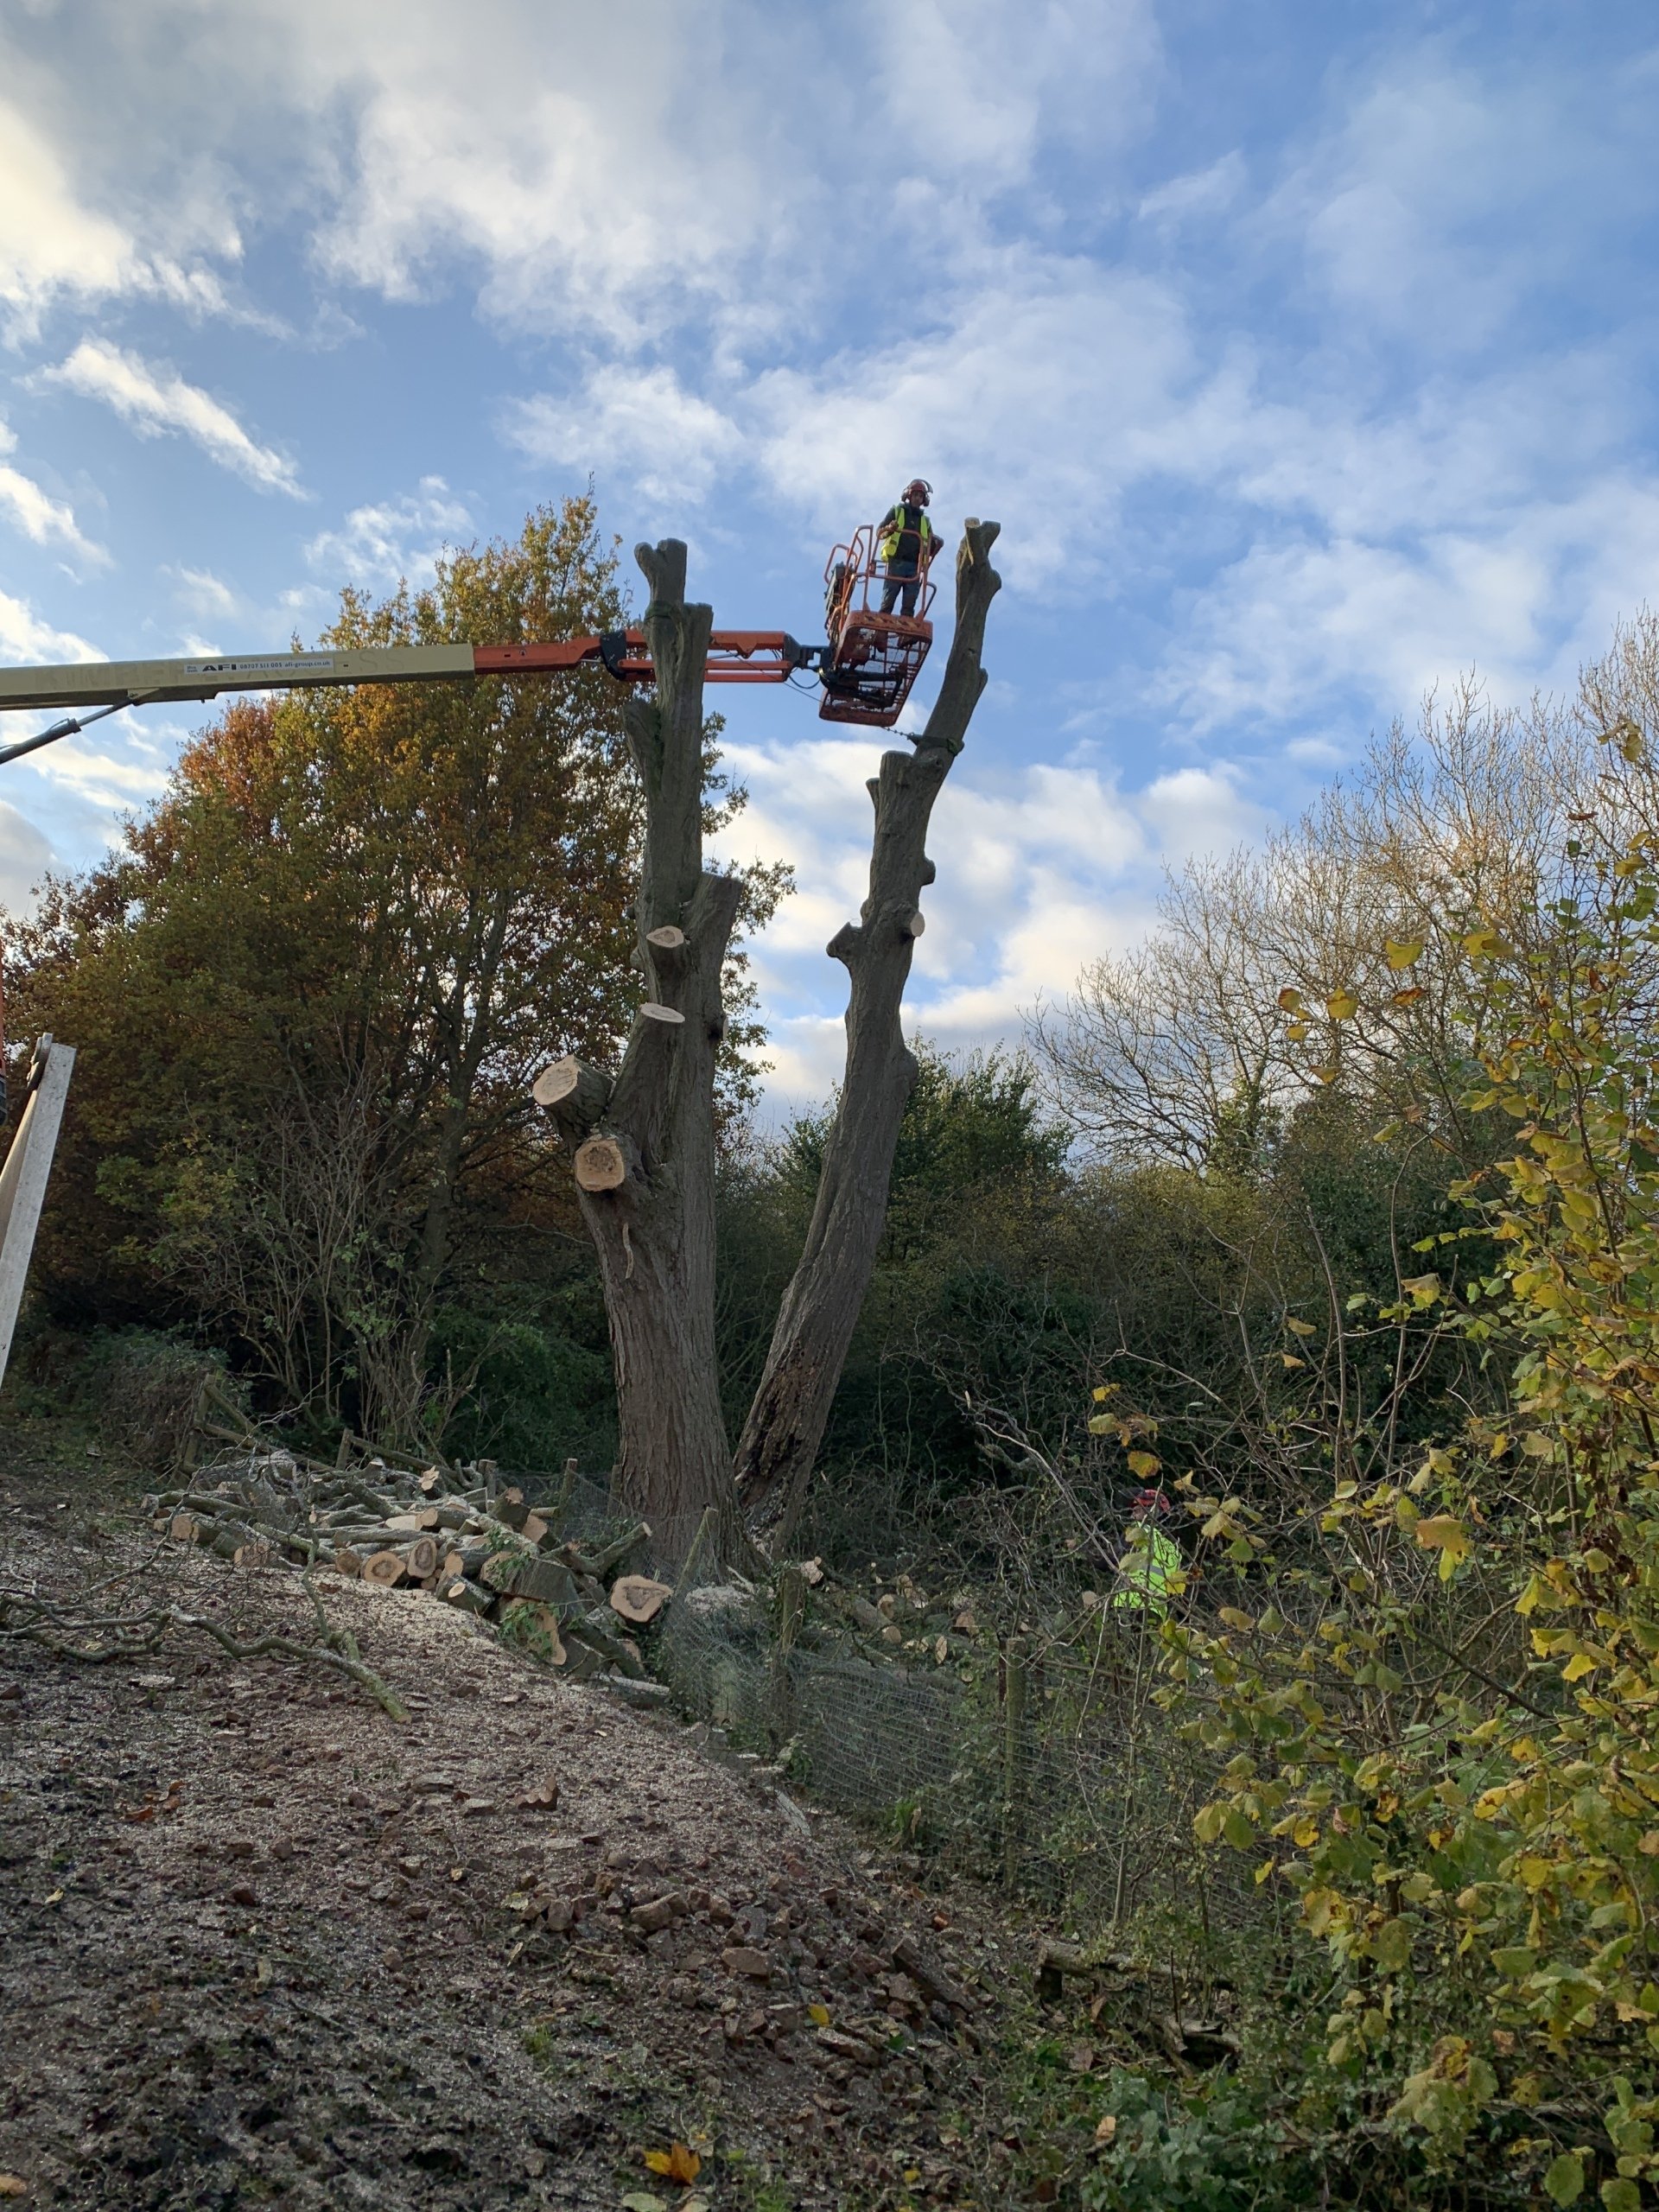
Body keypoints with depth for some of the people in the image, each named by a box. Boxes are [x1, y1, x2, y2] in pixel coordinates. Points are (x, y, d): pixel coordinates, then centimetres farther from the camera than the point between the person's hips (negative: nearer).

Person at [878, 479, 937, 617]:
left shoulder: (925, 520, 22)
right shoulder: (896, 510, 13)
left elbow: (930, 546, 23)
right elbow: (879, 533, 6)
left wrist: (936, 546, -1)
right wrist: (889, 529, -16)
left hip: (915, 566, 3)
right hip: (896, 563, -3)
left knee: (909, 605, -3)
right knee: (888, 601, -10)